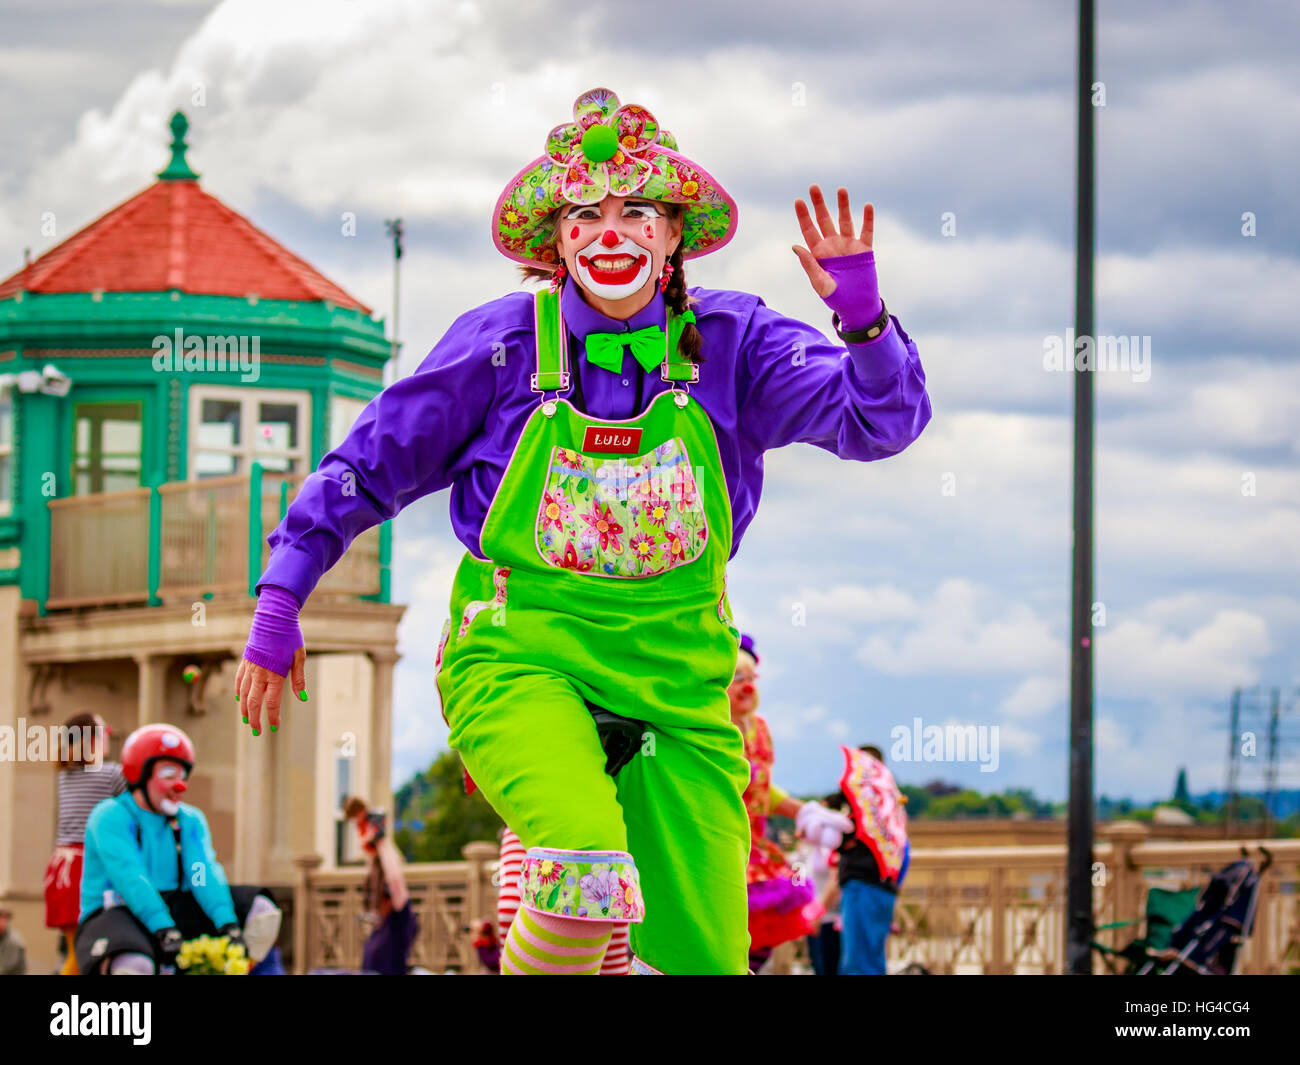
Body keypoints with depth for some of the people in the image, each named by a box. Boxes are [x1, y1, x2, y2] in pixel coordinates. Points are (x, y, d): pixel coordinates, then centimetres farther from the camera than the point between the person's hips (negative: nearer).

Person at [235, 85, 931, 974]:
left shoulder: (731, 342, 1)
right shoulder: (502, 343, -3)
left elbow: (882, 419, -9)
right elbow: (370, 466, 7)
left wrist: (863, 316, -29)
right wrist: (279, 604, 6)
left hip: (676, 672, 3)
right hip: (520, 659, -3)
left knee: (703, 961, 0)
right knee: (591, 880, -31)